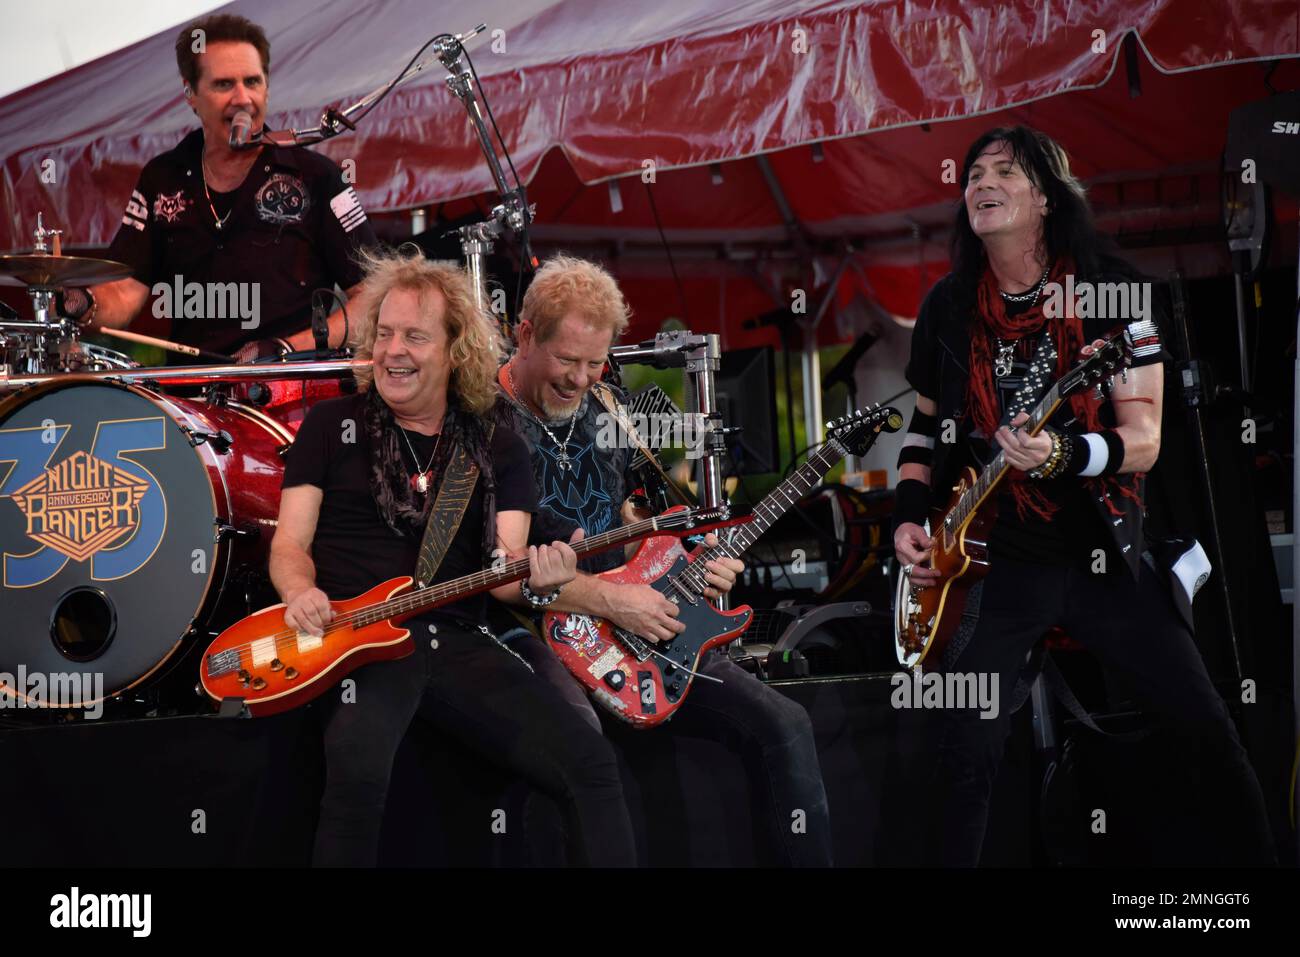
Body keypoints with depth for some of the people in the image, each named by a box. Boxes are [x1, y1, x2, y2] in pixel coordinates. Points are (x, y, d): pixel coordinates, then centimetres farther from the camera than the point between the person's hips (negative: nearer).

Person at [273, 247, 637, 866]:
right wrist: (301, 593, -16)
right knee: (359, 764, -36)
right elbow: (290, 544, 8)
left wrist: (536, 581, -19)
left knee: (588, 763, -18)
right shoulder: (332, 425, 10)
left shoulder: (498, 449, 15)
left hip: (459, 645, 3)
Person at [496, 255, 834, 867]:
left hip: (637, 626, 7)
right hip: (536, 633, -7)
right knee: (580, 739, -41)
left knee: (782, 726, -6)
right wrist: (606, 599, -20)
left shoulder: (604, 416, 14)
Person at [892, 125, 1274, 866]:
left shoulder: (1112, 289, -6)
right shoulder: (949, 305, 4)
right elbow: (927, 422, 17)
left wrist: (1066, 455, -31)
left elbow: (1144, 438, -12)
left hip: (1103, 557, -2)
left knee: (1213, 734, -1)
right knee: (969, 755, -9)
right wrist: (911, 517, 1)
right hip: (994, 564, 2)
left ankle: (1258, 853, 19)